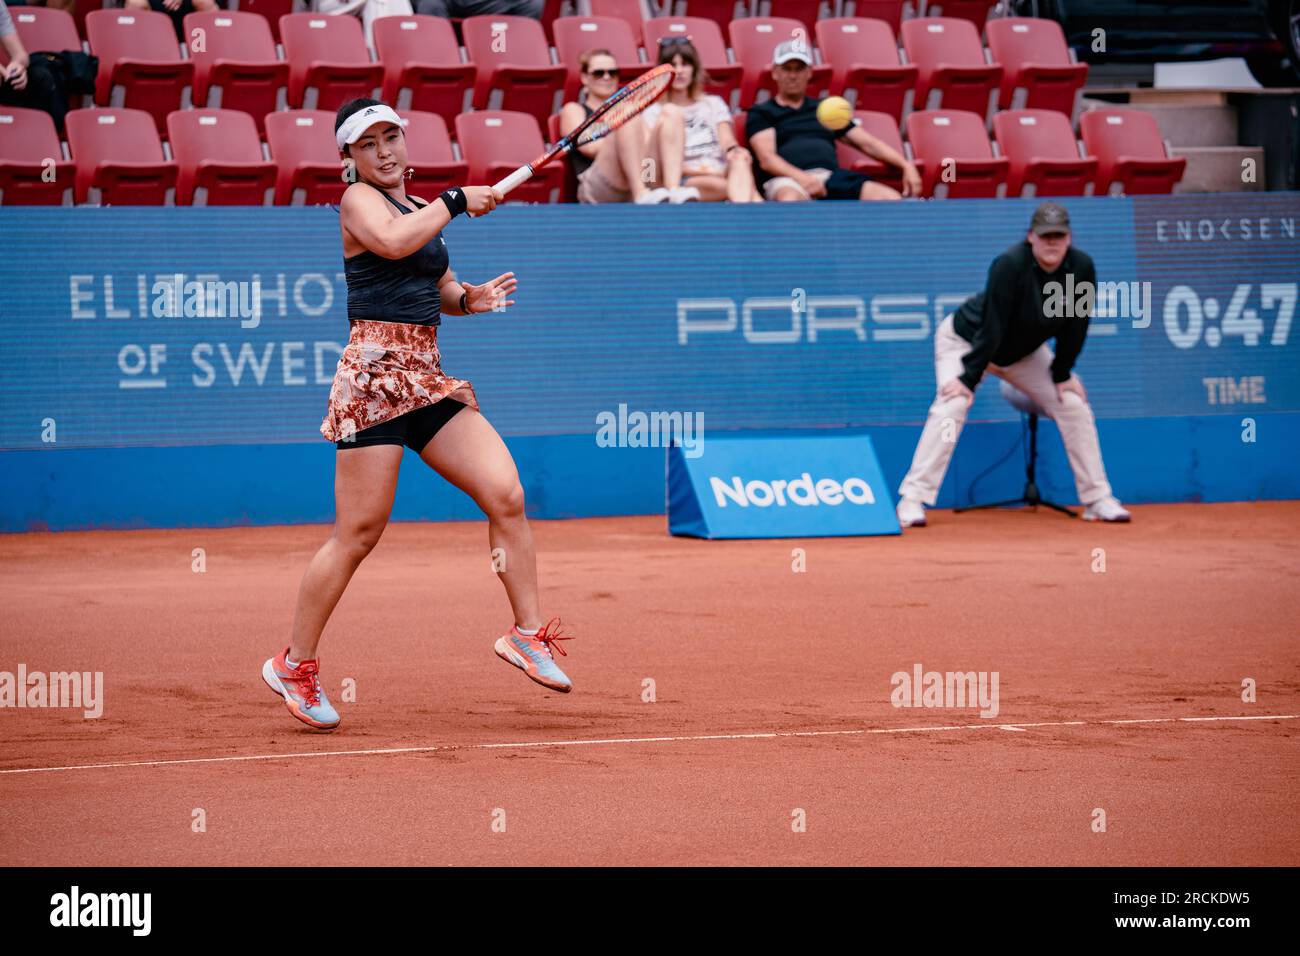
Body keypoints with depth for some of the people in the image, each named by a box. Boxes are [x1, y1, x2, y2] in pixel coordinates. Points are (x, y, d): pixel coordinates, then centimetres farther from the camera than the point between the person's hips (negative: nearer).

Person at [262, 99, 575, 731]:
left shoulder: (422, 209, 19)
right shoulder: (358, 200, -3)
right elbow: (392, 242, -25)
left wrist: (470, 298, 6)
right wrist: (457, 201, -13)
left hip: (428, 378, 7)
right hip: (374, 376, -7)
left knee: (506, 495, -5)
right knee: (358, 533, -6)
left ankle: (528, 633, 7)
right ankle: (295, 665, 7)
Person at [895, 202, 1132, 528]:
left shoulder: (1081, 267, -19)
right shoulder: (1010, 265, -34)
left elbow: (1074, 324, -7)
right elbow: (991, 327, -34)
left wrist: (1062, 374, -4)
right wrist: (969, 377, -32)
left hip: (1024, 351, 6)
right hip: (965, 340, -6)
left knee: (1074, 404, -1)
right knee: (952, 406, -26)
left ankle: (1097, 499, 7)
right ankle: (911, 501, -26)